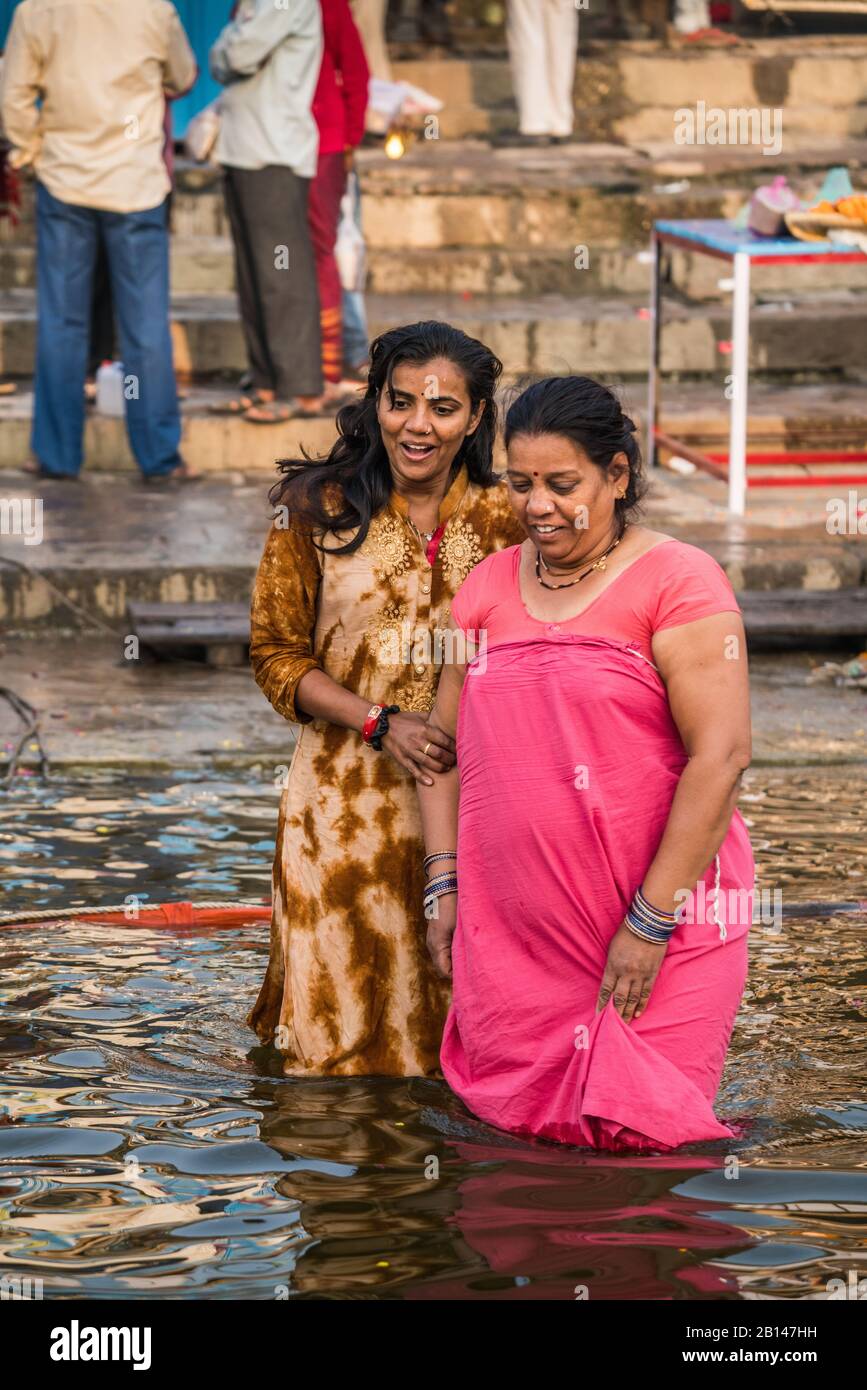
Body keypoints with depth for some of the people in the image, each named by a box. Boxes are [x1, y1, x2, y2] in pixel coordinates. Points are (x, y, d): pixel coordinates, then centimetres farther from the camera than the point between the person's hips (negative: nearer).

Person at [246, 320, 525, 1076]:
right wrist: (381, 723, -14)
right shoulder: (317, 509, -3)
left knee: (454, 1003, 6)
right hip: (347, 800, -1)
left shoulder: (504, 521, 1)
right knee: (345, 1008, 6)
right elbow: (277, 655, 0)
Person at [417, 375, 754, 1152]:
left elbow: (721, 754, -14)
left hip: (653, 922, -5)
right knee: (507, 1131, 8)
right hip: (508, 928, 5)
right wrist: (443, 884, 7)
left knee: (638, 1138, -5)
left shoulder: (676, 582, -7)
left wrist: (651, 922, -17)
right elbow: (446, 739, 18)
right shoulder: (489, 587, 12)